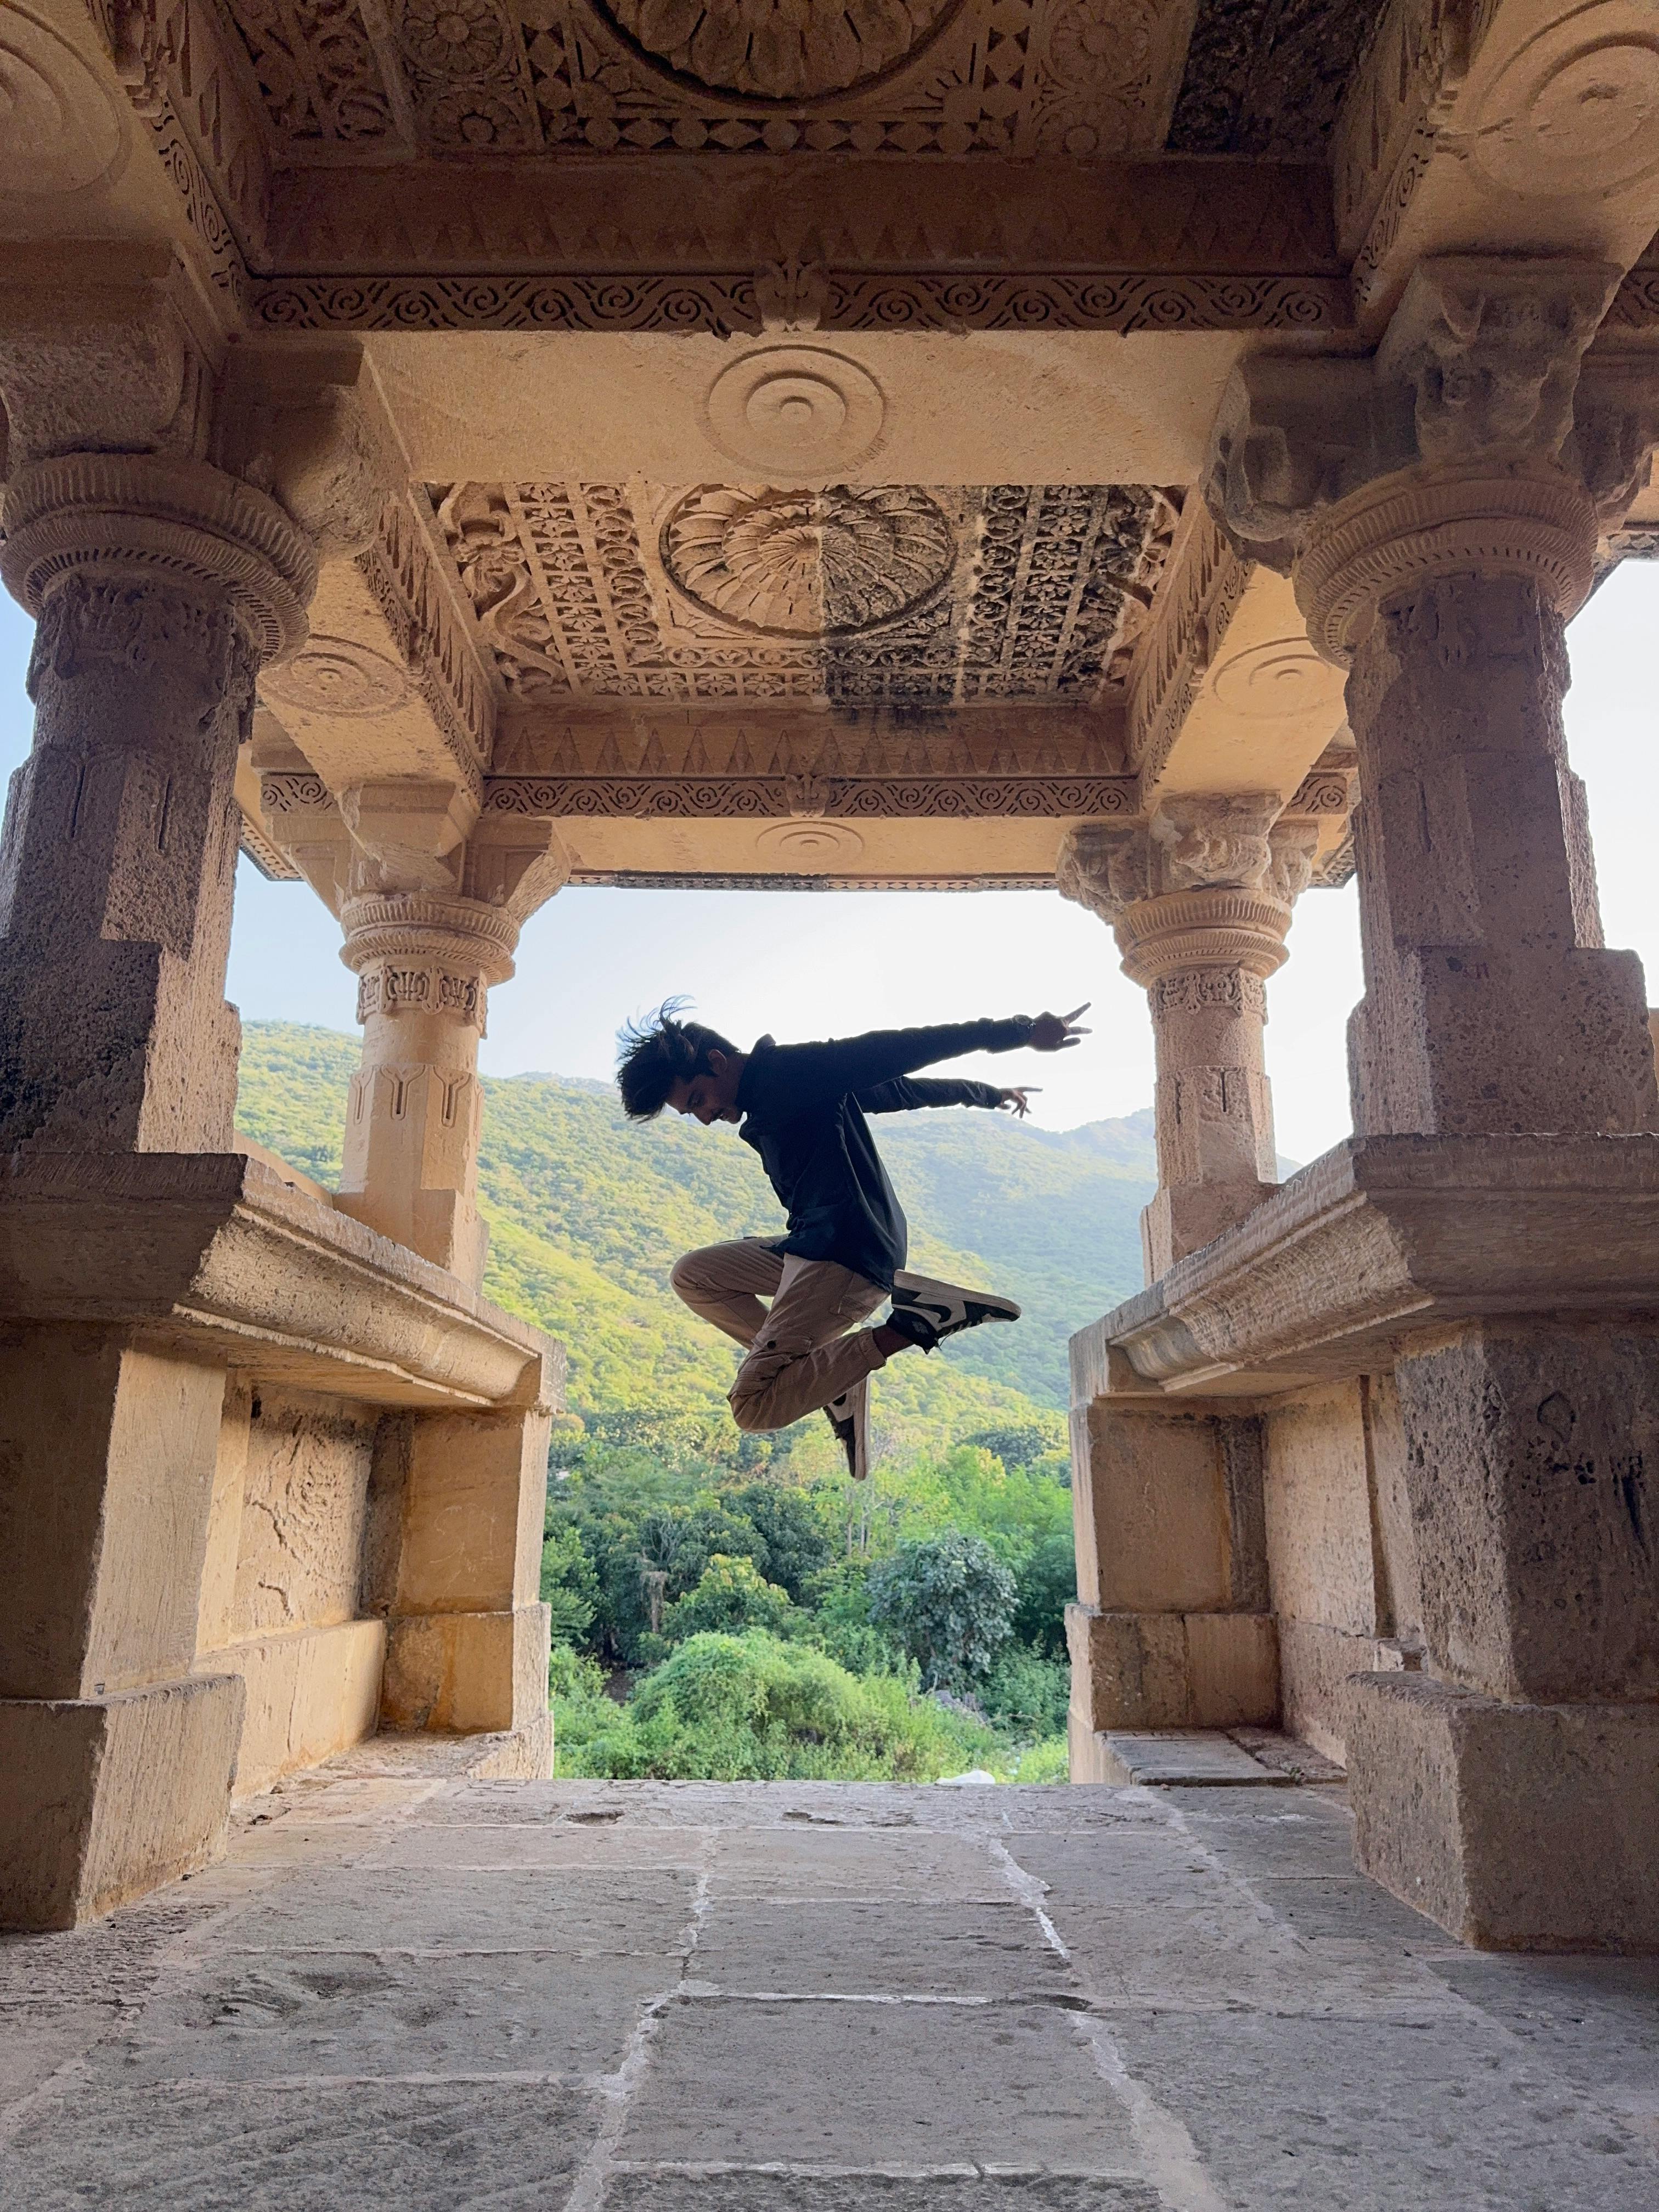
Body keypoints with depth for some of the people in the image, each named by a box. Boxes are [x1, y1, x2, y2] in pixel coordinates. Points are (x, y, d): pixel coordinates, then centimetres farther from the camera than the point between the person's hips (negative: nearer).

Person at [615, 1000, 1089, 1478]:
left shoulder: (783, 1072, -9)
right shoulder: (770, 1097, 20)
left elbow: (898, 1052, -16)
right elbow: (899, 1089, 28)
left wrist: (1017, 1032, -20)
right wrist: (989, 1094, 38)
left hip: (847, 1255, -11)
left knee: (754, 1408, -15)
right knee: (691, 1275, 20)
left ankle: (913, 1323, -13)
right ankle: (828, 1368, 7)